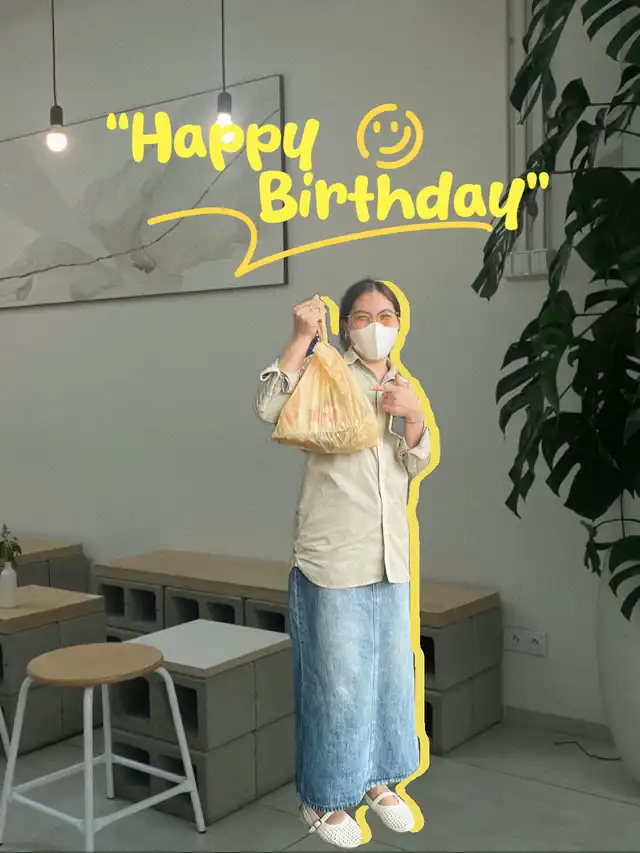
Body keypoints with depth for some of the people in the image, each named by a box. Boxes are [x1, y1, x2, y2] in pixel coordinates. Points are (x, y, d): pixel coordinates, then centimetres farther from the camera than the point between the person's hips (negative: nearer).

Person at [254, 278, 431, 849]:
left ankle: (376, 780, 36)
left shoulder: (404, 386, 13)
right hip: (334, 557, -6)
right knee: (336, 678, 4)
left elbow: (415, 464, 5)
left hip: (391, 557, 6)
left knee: (389, 671, 16)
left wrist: (414, 416, -13)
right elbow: (269, 408, -22)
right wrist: (302, 335, -22)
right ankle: (324, 798, 22)